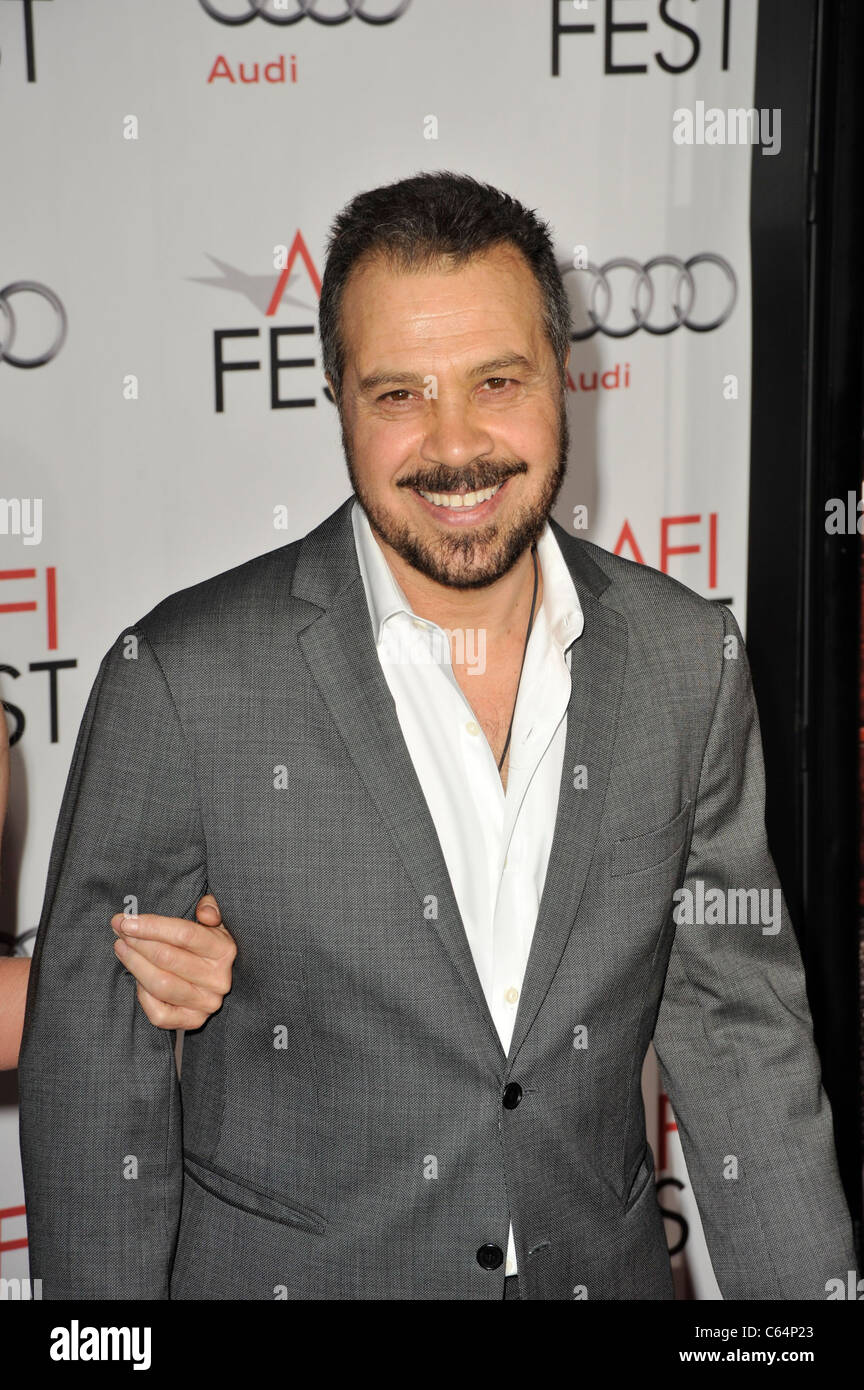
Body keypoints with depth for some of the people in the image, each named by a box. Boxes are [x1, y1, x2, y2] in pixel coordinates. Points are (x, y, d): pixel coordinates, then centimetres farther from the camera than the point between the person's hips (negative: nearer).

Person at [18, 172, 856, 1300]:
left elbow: (739, 1024, 2)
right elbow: (93, 1072, -10)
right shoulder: (182, 678, -16)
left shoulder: (689, 658, -4)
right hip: (288, 1272, -3)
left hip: (604, 1265, 3)